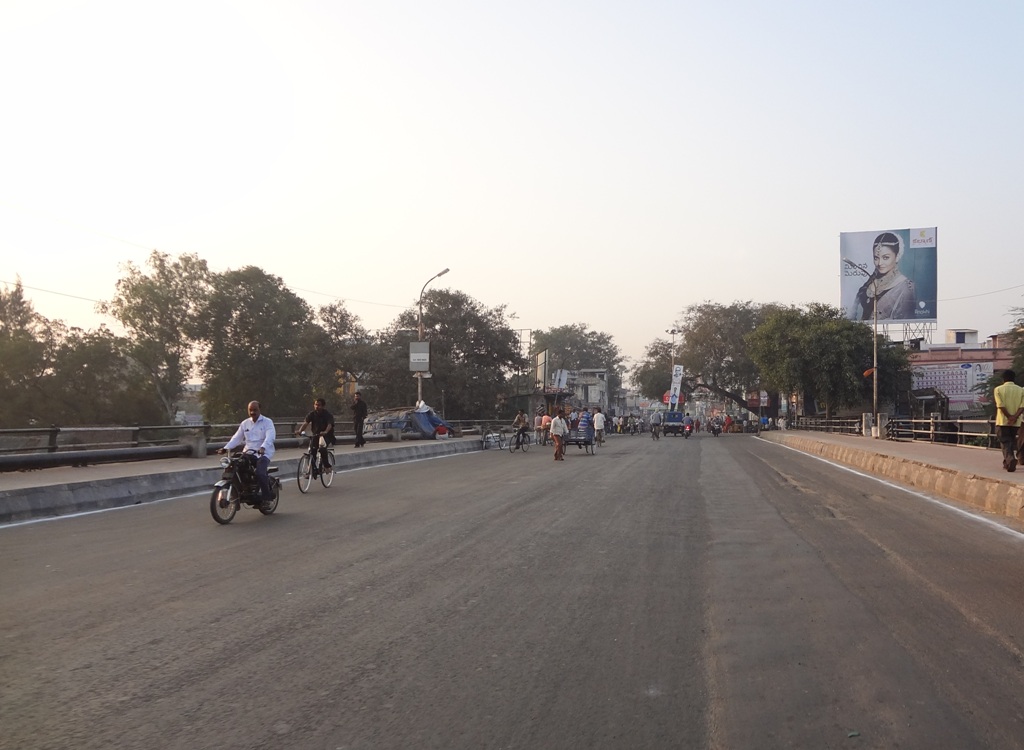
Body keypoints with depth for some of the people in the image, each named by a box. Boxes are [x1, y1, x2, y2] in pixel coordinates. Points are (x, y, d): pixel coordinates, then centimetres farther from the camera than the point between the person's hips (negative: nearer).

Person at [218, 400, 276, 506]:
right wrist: (226, 448, -6)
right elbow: (236, 438, 11)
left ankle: (267, 496, -15)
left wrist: (263, 447, -36)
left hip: (263, 453, -5)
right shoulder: (245, 423, 16)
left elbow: (270, 436, -17)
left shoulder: (267, 422, -1)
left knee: (260, 473, -29)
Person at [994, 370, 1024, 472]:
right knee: (1012, 441, 18)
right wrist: (1015, 417, -12)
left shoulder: (998, 389, -2)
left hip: (1002, 421, -3)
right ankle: (1007, 463, 24)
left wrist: (1009, 417, -10)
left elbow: (1000, 405, -12)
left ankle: (1010, 458, -28)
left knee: (1005, 442, -3)